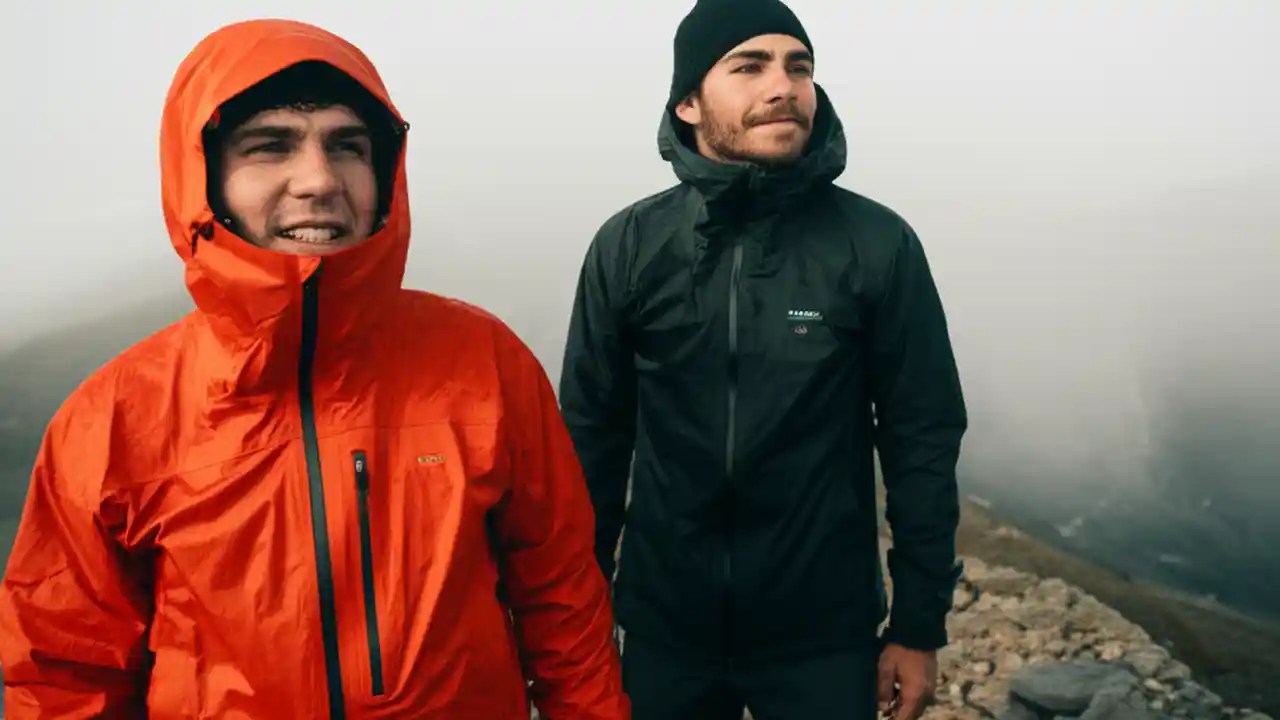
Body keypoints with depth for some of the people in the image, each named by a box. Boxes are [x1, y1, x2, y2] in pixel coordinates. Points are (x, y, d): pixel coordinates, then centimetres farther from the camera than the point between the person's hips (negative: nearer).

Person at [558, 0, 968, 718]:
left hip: (826, 635, -1)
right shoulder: (628, 245, -4)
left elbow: (923, 439, -4)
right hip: (665, 631, 2)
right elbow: (593, 436, 1)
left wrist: (920, 624, -2)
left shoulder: (879, 243, -8)